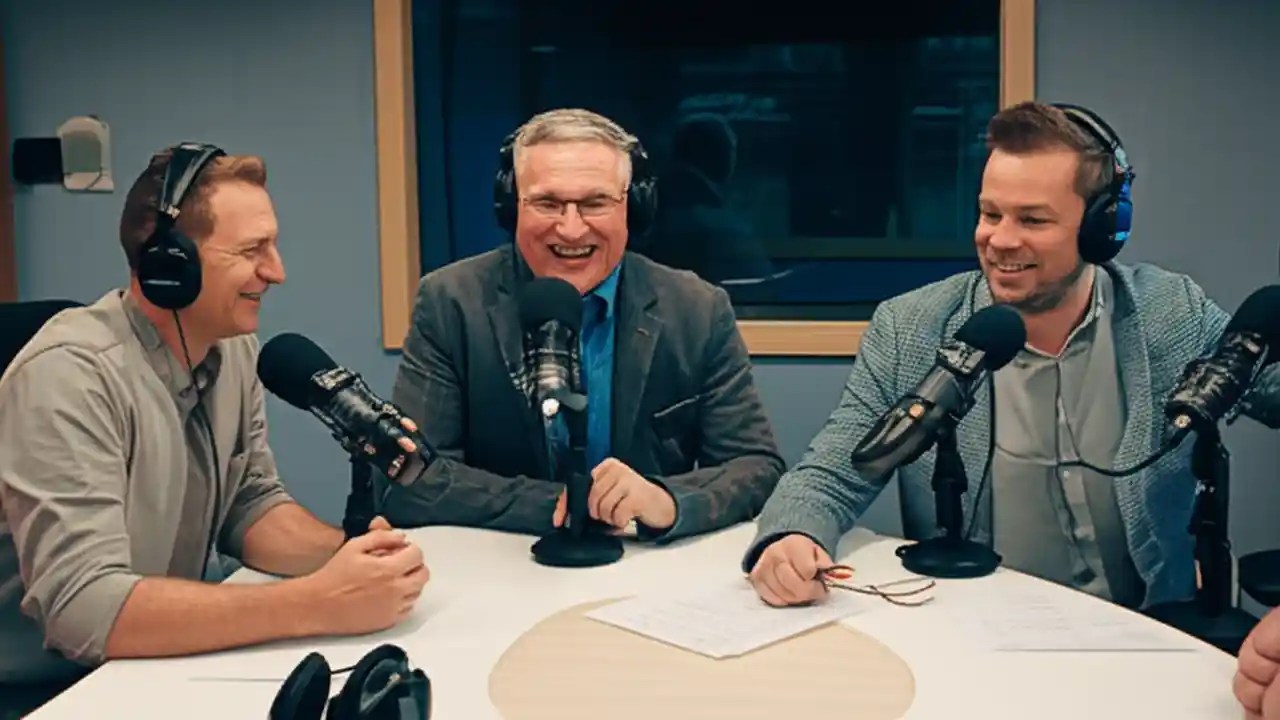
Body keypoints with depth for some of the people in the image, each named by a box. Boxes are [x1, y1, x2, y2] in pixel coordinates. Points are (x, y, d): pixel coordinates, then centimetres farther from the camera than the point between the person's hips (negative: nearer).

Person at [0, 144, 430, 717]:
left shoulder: (232, 348, -1)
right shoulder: (69, 374, -23)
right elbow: (82, 610, -30)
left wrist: (345, 555, -15)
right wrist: (318, 603, -32)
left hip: (155, 663, 7)